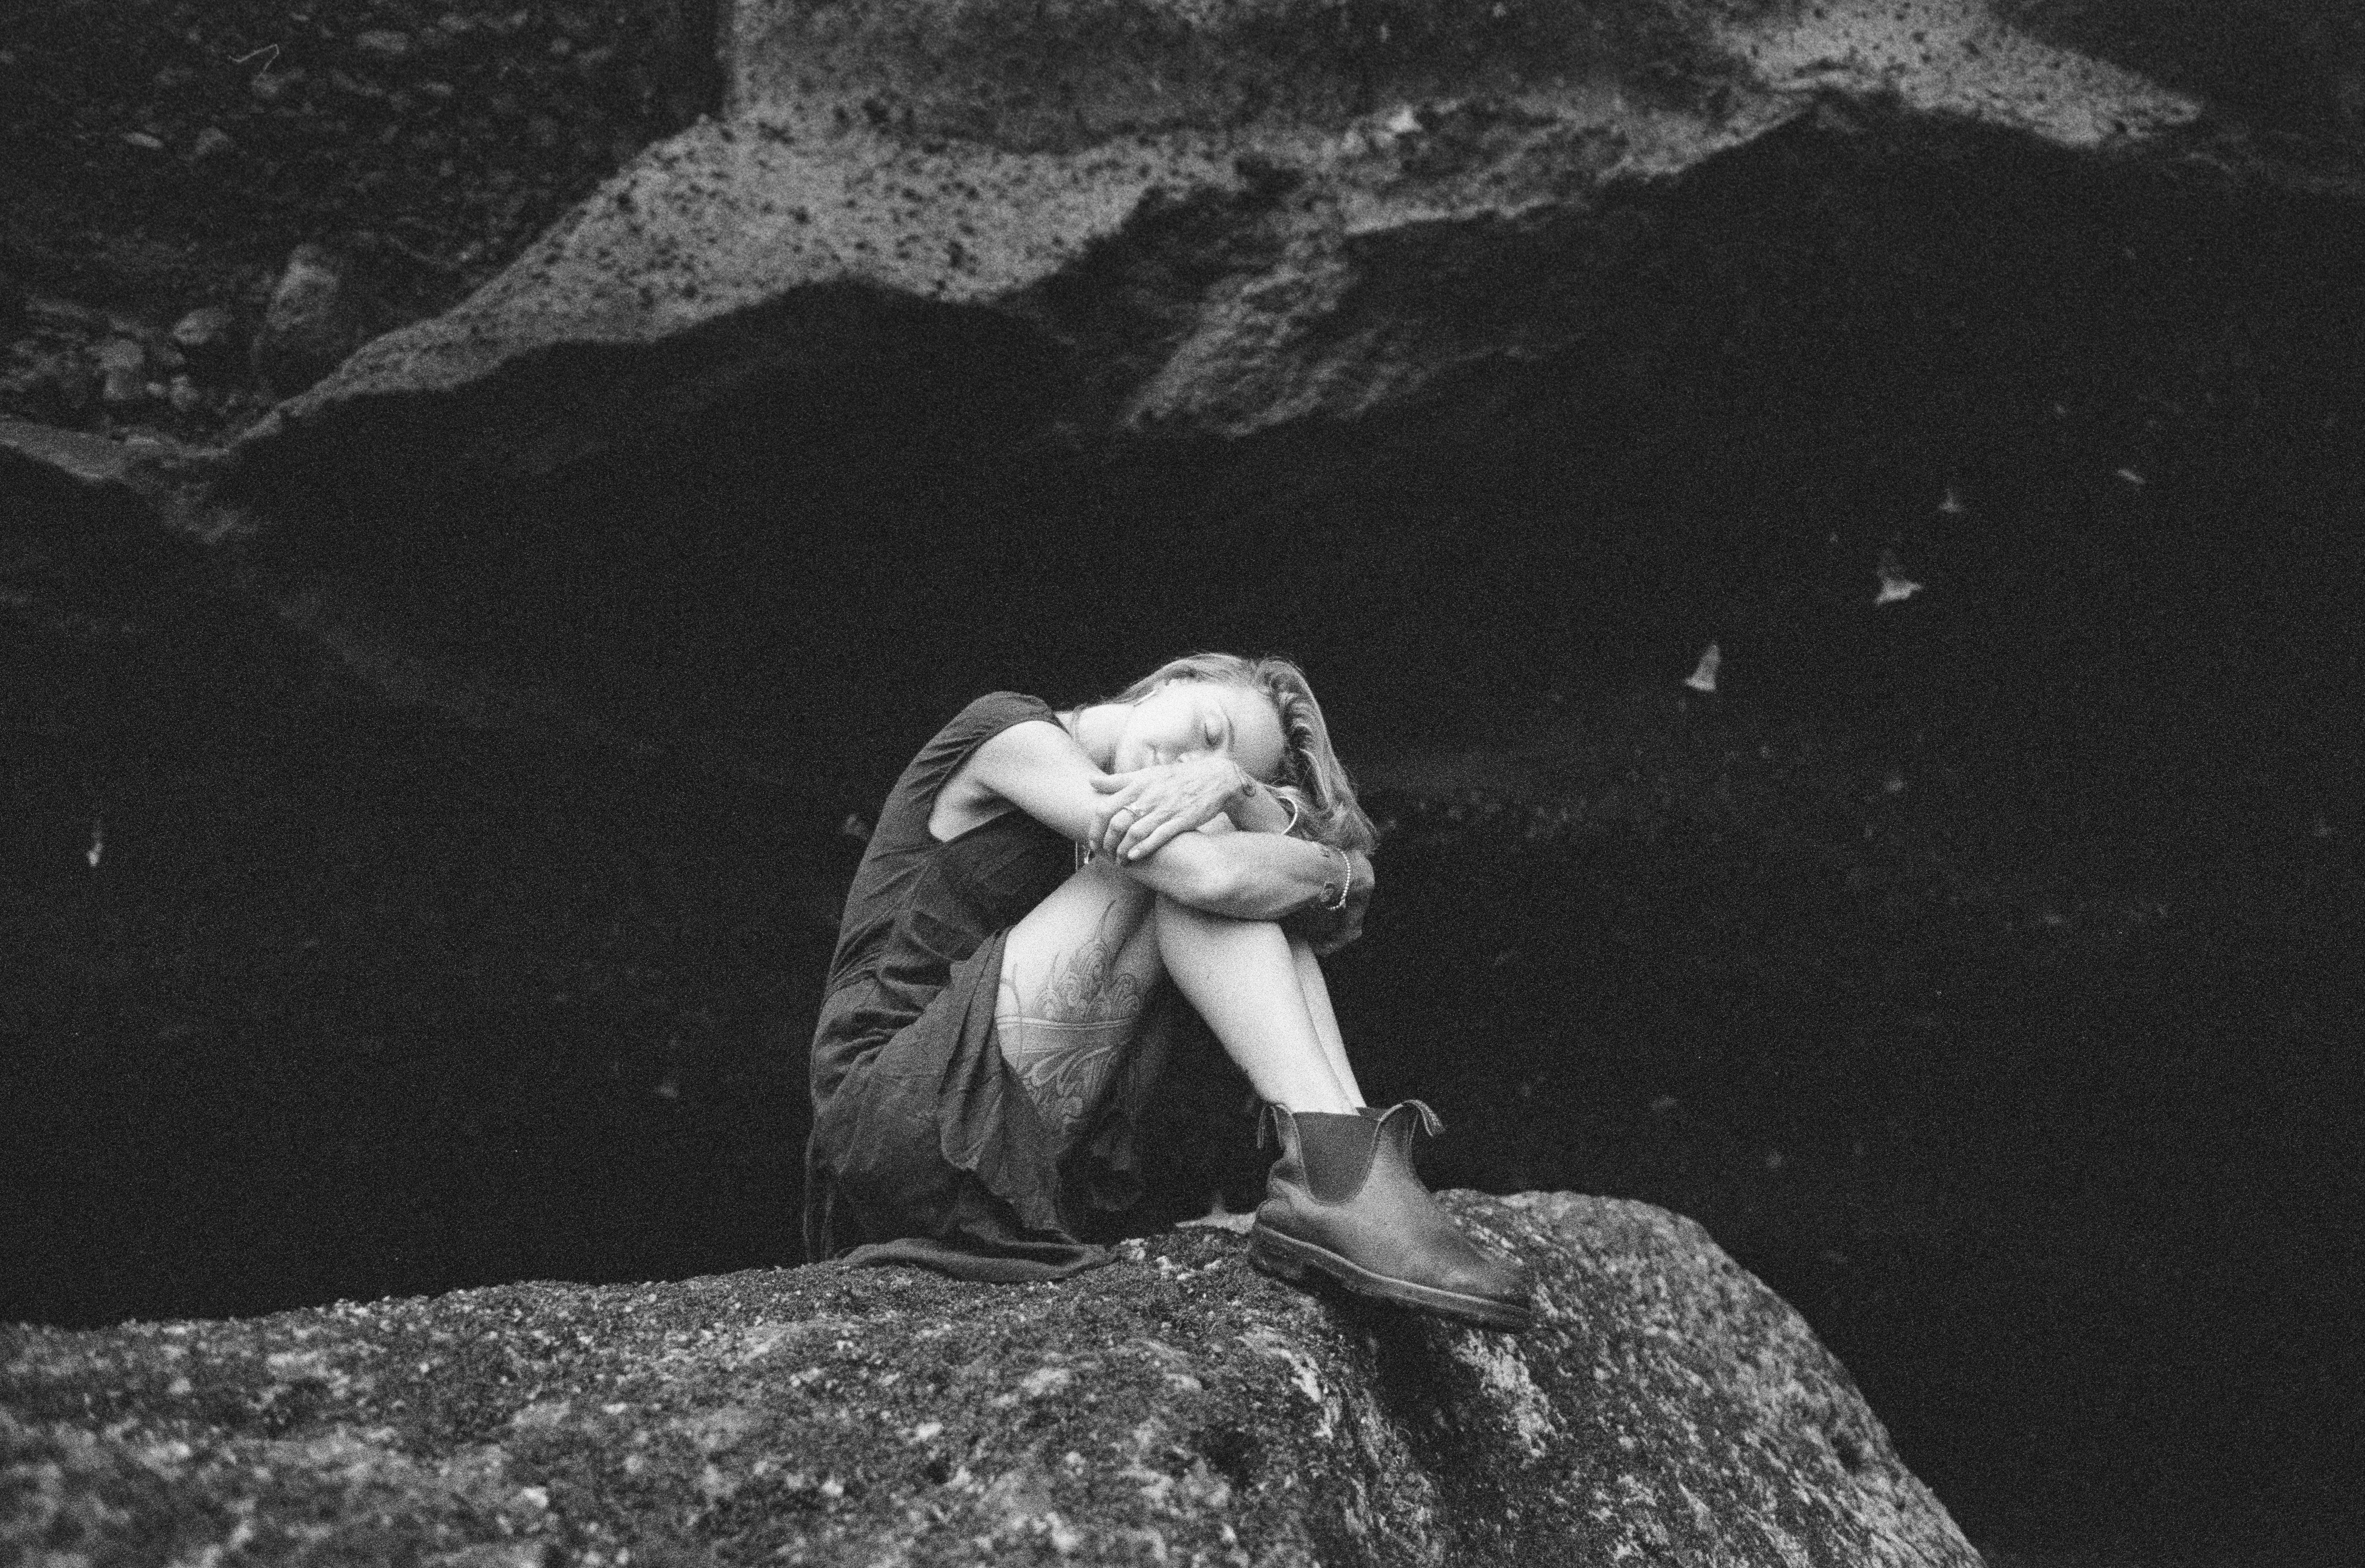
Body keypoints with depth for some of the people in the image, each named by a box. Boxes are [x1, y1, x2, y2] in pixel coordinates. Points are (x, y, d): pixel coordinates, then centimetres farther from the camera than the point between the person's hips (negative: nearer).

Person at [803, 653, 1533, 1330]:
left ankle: (1348, 1154, -23)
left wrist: (1235, 787, -20)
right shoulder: (1003, 727, -2)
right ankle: (1336, 1182, -29)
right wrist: (1341, 871, 0)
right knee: (1193, 852, -15)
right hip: (890, 1125, -7)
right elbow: (1211, 873, -16)